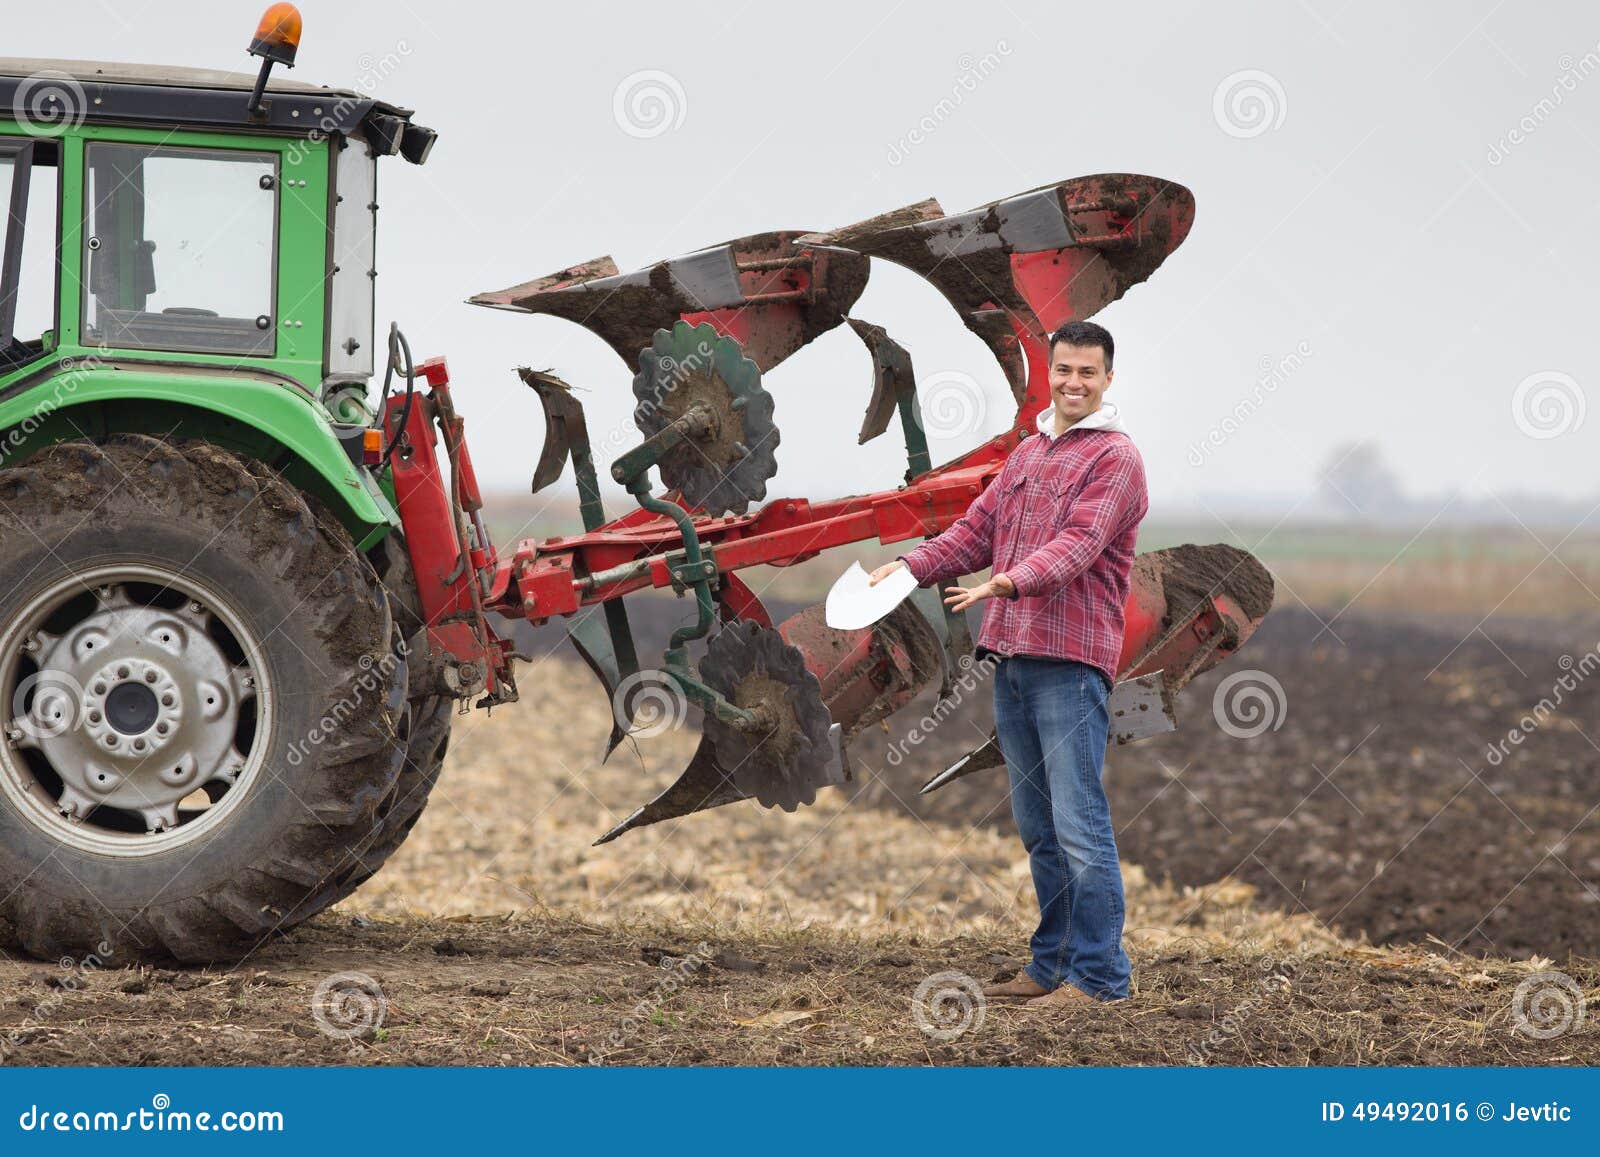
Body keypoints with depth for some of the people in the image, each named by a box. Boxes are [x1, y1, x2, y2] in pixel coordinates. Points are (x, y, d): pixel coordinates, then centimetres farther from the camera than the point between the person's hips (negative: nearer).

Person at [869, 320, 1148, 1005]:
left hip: (1070, 663, -8)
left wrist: (1012, 582, -33)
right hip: (1011, 657, 8)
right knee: (1037, 827, 12)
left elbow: (1079, 542, -18)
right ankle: (1051, 966, 19)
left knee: (1078, 824, -10)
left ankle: (1099, 977, -6)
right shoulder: (1028, 454, 22)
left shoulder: (1114, 457, -4)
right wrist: (914, 566, 5)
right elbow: (979, 529, 21)